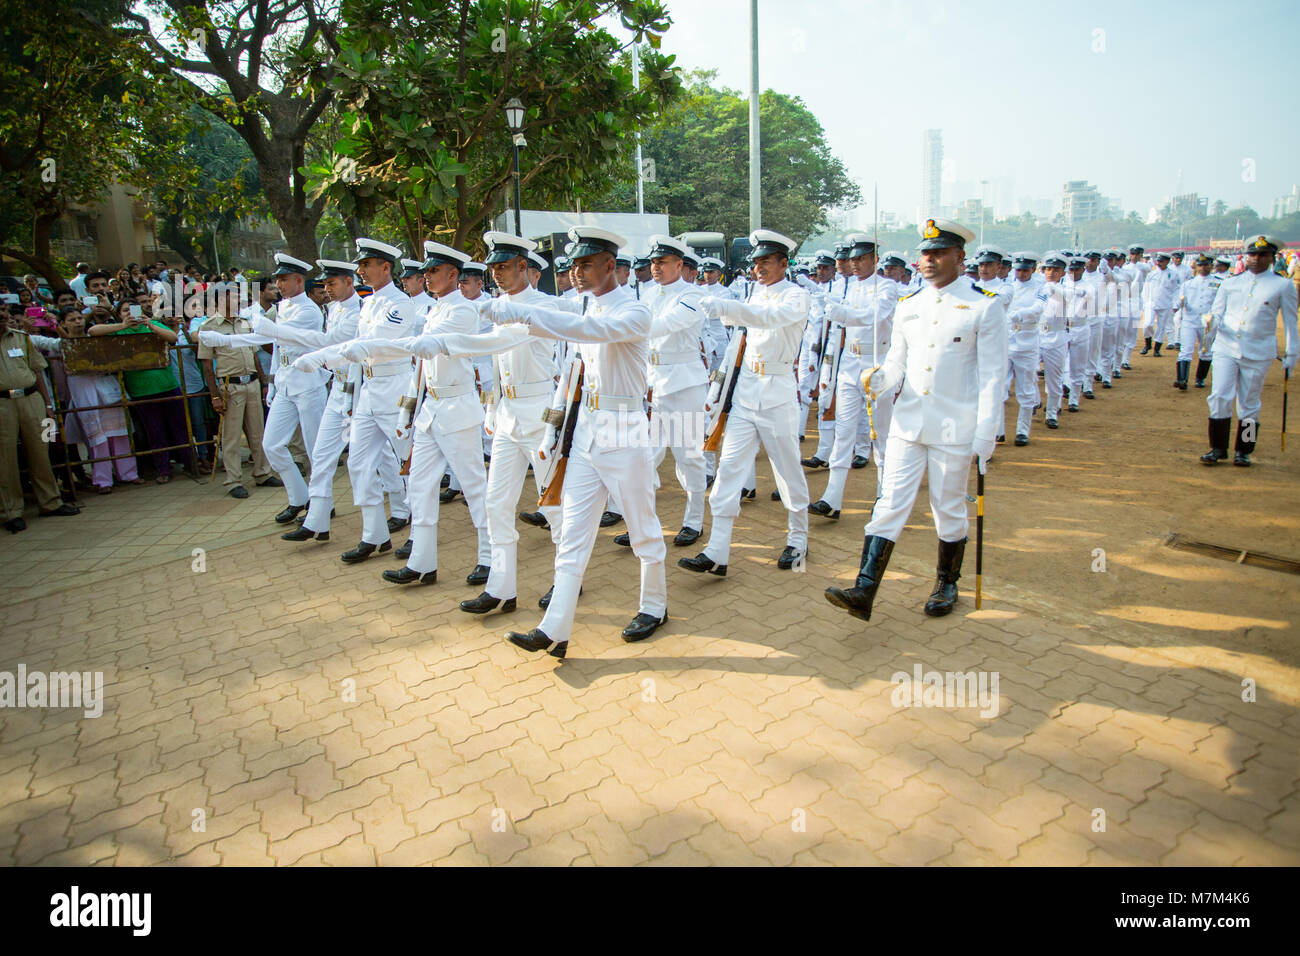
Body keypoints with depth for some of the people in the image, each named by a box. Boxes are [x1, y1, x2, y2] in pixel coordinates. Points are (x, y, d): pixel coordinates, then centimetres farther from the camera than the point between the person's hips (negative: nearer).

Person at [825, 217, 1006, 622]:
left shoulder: (985, 306, -5)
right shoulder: (907, 305, 9)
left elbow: (992, 375, -7)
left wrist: (986, 436, -11)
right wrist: (879, 380, -11)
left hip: (955, 429, -3)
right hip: (907, 424, 4)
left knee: (949, 509, 10)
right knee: (891, 505, -1)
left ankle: (947, 585, 30)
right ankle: (864, 591, -3)